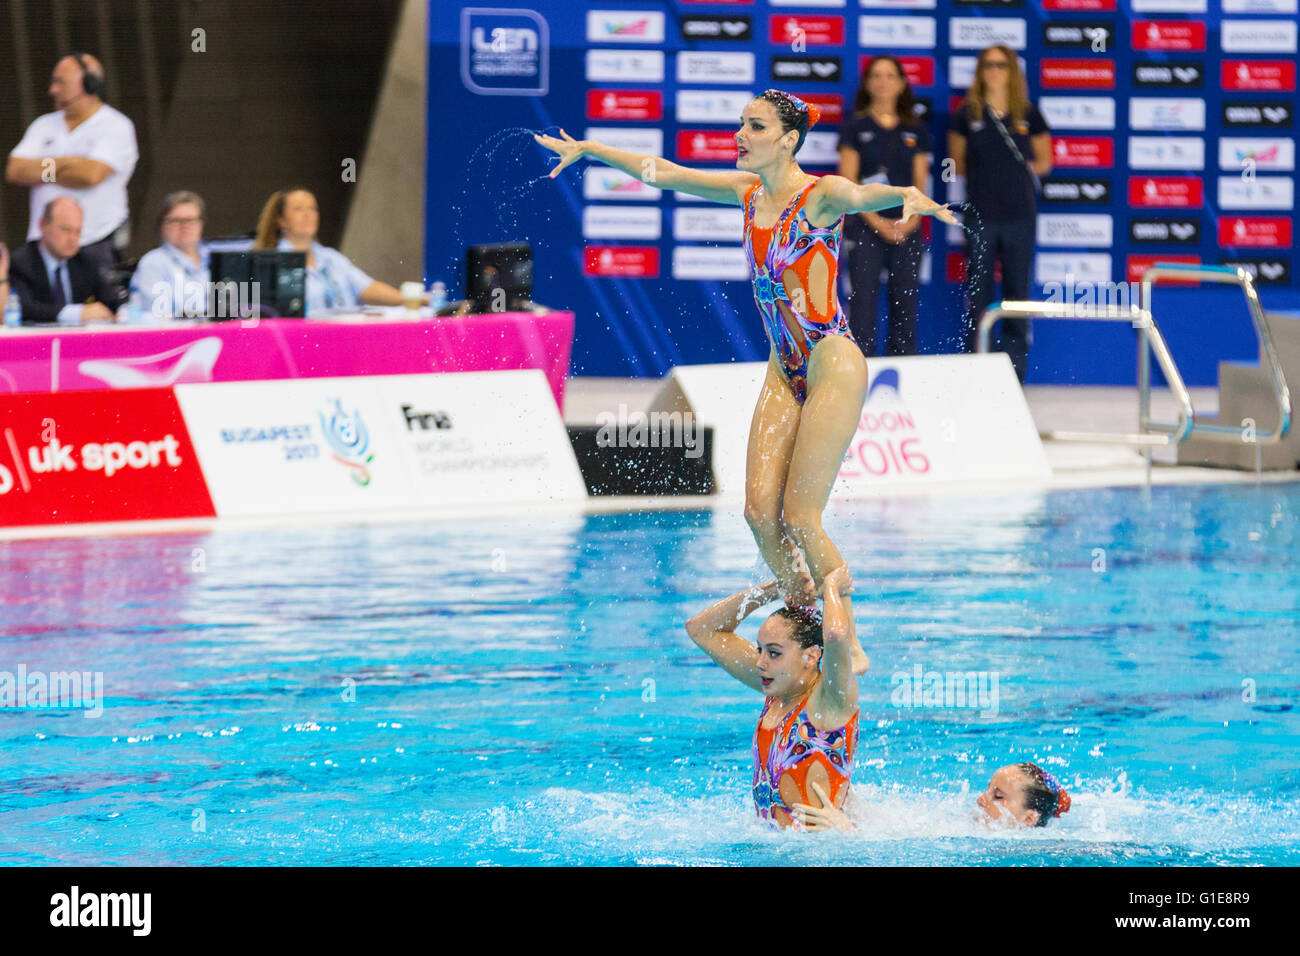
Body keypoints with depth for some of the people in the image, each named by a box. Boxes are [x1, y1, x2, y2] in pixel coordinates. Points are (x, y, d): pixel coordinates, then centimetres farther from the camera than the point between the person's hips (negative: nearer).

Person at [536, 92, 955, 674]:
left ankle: (849, 646, 3)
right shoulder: (749, 191, 7)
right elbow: (663, 173, 18)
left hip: (833, 367, -7)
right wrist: (588, 150, 25)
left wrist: (909, 197, -60)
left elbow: (863, 195, -38)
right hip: (785, 370, 7)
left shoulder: (822, 195, -15)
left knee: (800, 518, -9)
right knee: (760, 510, -2)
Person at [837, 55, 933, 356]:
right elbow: (848, 183, -2)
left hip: (907, 229, 3)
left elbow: (920, 183, 11)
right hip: (865, 226, -3)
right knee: (863, 300, -7)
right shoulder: (856, 127, 3)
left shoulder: (915, 130, 12)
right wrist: (876, 221, -11)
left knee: (905, 301, 3)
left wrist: (911, 220, -6)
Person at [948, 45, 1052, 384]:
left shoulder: (1028, 116, 5)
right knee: (978, 294, 1)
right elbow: (957, 162, 11)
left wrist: (1025, 170, -3)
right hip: (980, 216, -1)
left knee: (1018, 292, 2)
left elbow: (1044, 162, 14)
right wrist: (982, 173, -2)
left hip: (1019, 215, 1)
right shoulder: (967, 115, 3)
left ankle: (1015, 371, 7)